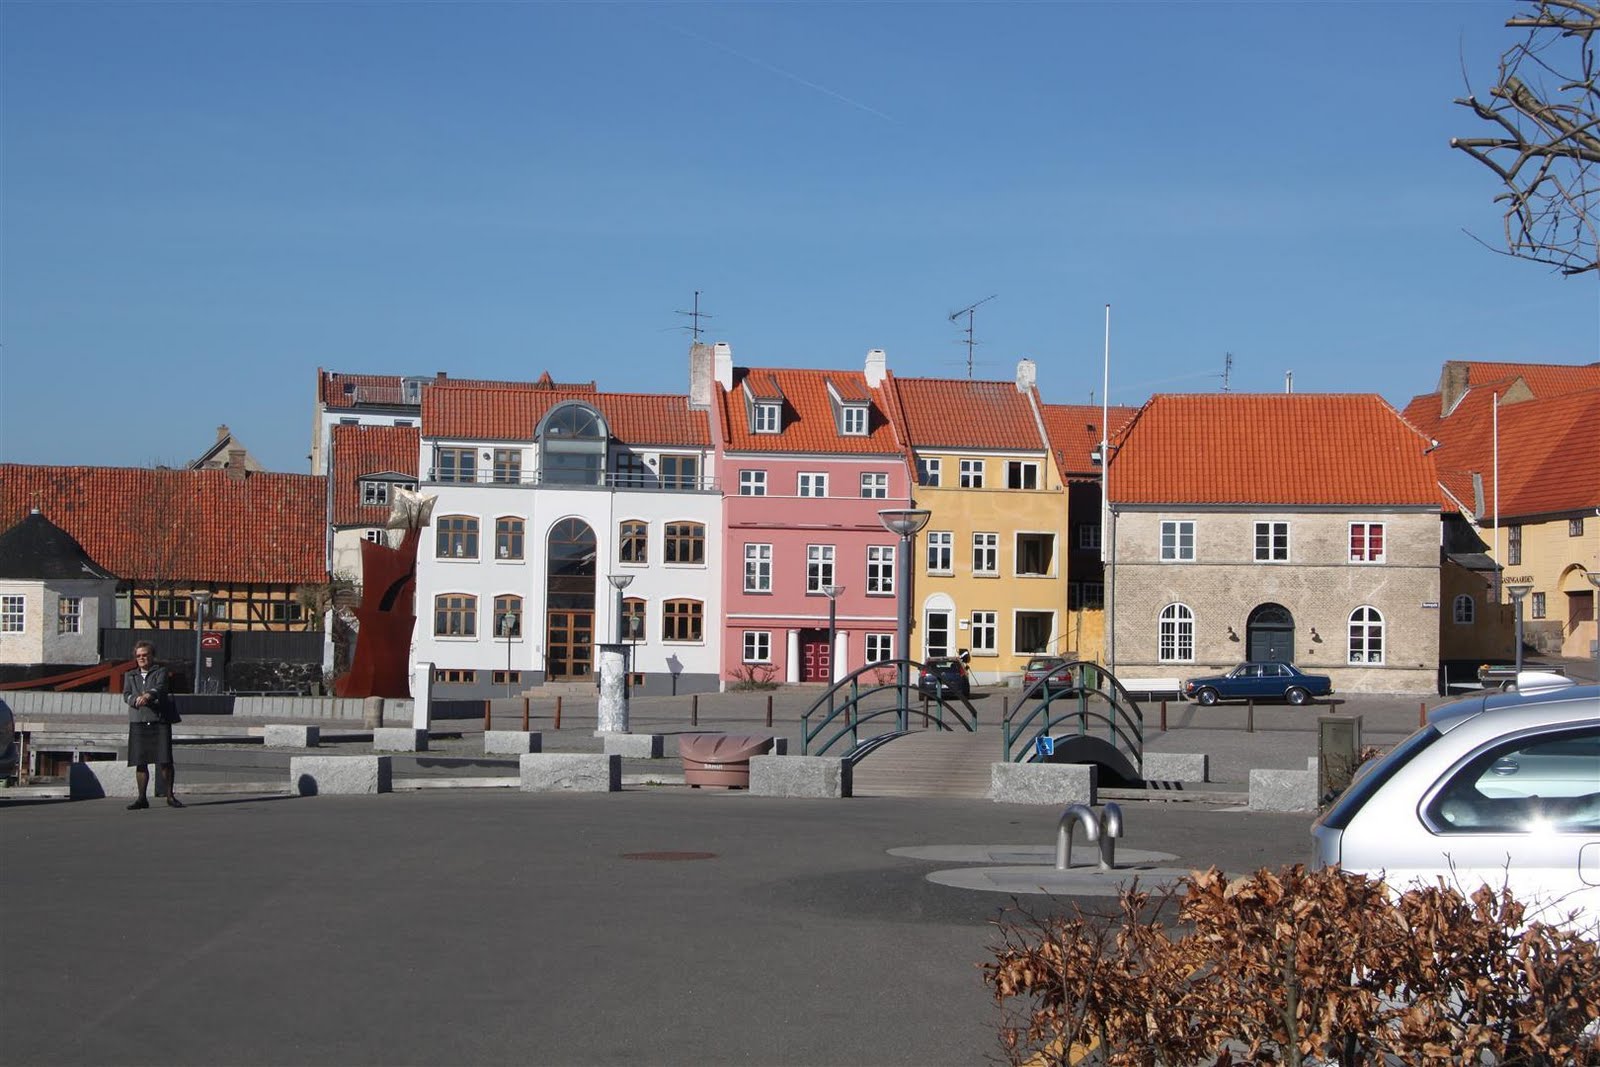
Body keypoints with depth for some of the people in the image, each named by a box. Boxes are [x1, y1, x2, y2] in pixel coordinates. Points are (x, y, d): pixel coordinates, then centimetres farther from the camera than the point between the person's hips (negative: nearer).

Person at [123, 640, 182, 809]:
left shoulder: (161, 672, 7)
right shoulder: (130, 676, 17)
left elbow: (160, 687, -14)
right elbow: (126, 695, 2)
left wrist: (149, 695, -35)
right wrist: (137, 699, -20)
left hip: (160, 721, -3)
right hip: (138, 722, 3)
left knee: (165, 760, -6)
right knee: (140, 762, 2)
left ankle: (170, 796, 3)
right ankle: (142, 798, 8)